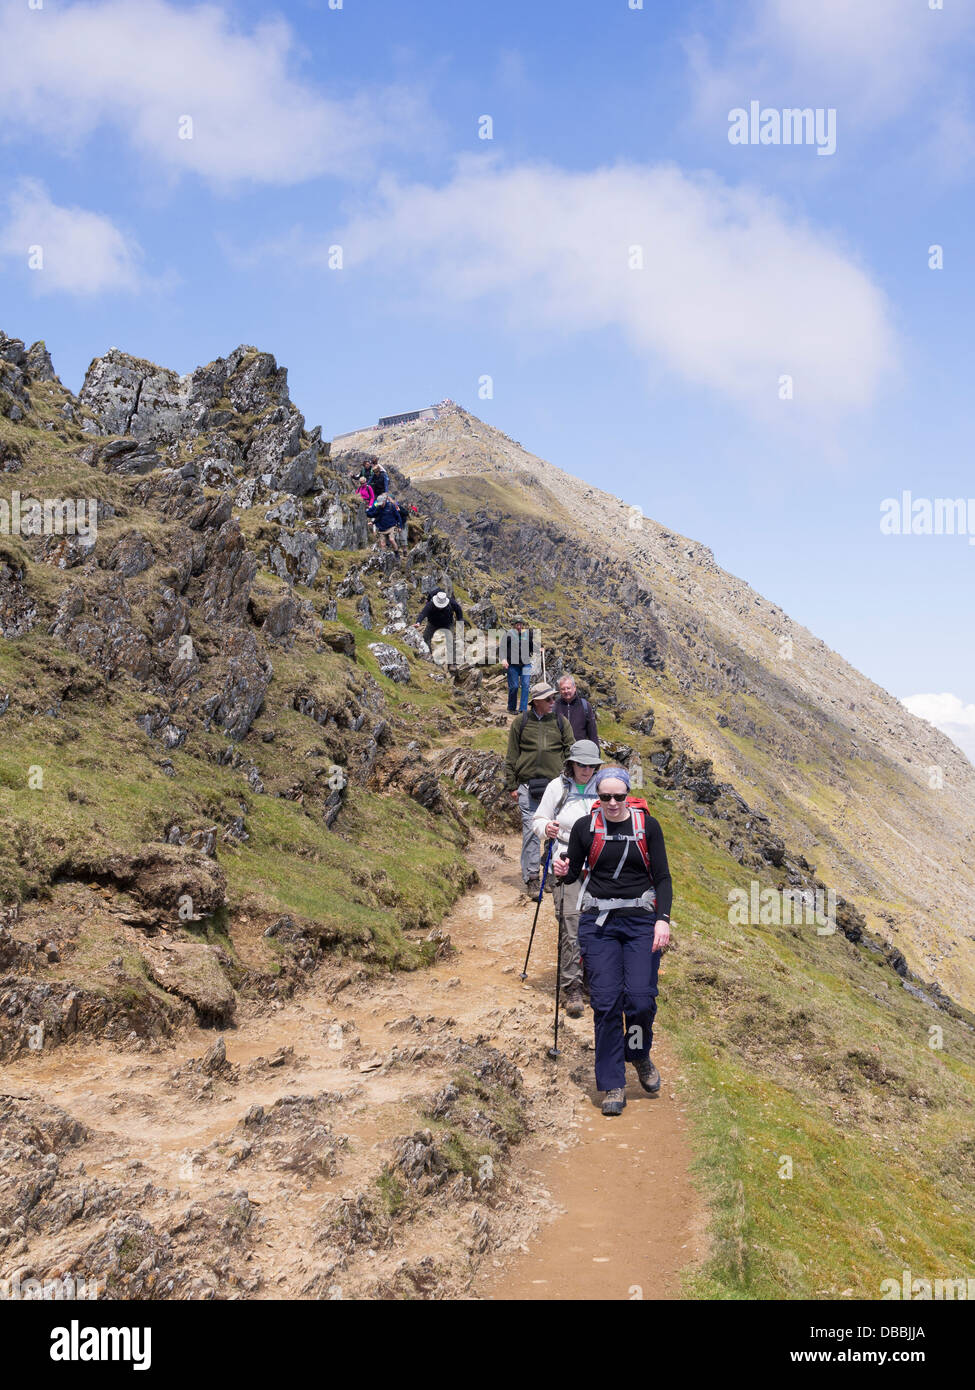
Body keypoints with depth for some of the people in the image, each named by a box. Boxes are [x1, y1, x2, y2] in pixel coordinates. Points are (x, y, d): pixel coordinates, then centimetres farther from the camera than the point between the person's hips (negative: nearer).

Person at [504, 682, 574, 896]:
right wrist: (512, 786, 4)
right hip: (528, 786, -1)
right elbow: (511, 756, 9)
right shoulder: (520, 723, 6)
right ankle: (531, 878, 1)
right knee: (530, 831, -4)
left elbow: (570, 754, 12)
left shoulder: (561, 722, 10)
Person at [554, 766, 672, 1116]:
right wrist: (563, 872, -12)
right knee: (605, 1002, -5)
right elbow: (575, 873, 12)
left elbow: (662, 877, 0)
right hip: (598, 921, 1)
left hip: (641, 920, 0)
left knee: (641, 999, -10)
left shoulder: (647, 825, 0)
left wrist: (663, 919, -13)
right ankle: (613, 1085, 6)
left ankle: (640, 1055, 22)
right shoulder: (585, 827, 2)